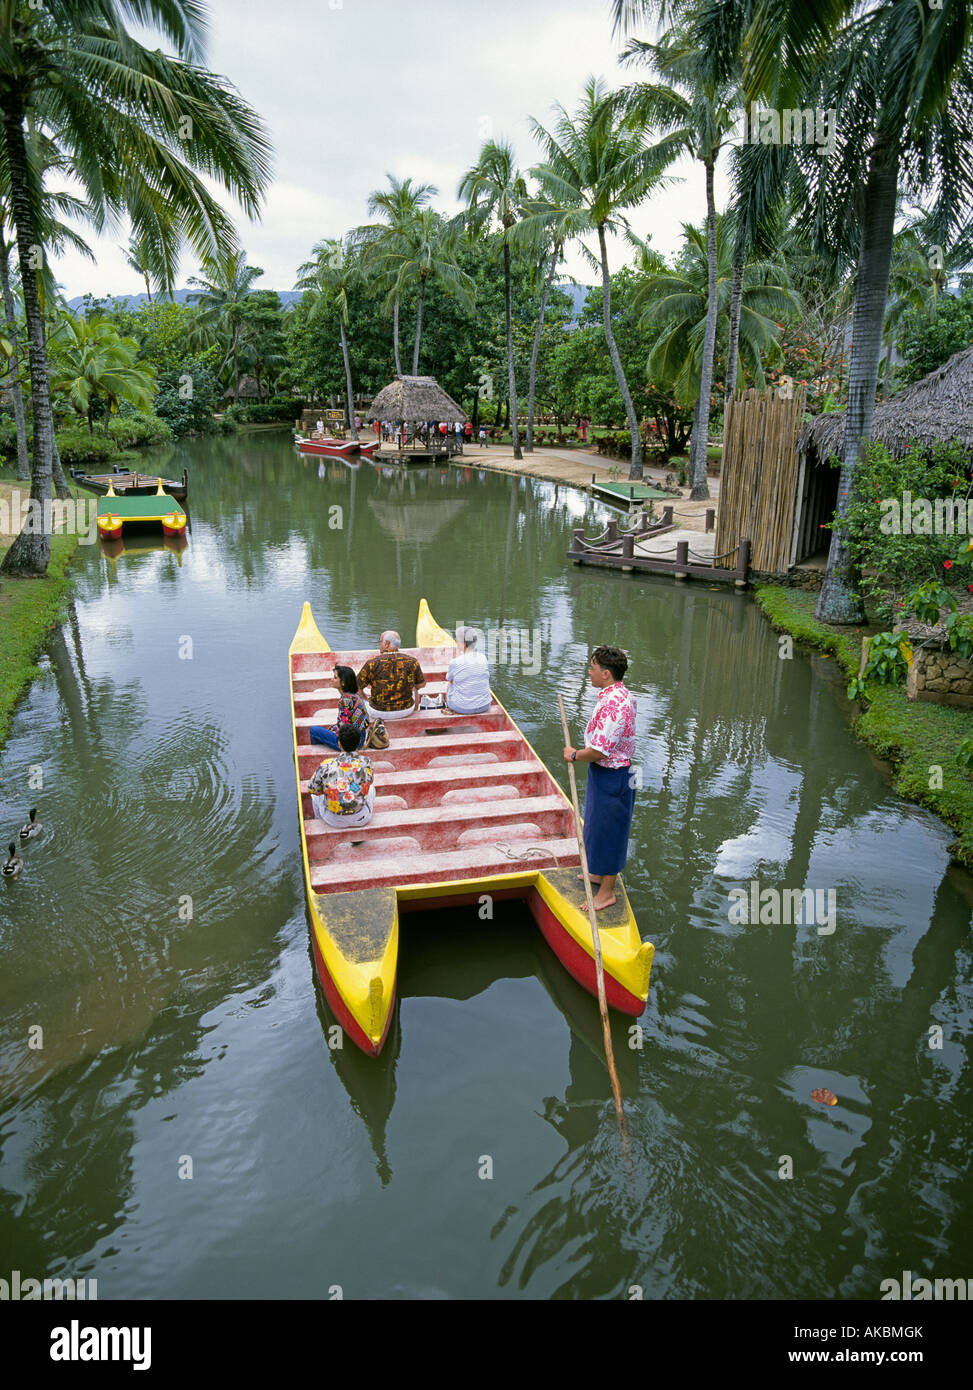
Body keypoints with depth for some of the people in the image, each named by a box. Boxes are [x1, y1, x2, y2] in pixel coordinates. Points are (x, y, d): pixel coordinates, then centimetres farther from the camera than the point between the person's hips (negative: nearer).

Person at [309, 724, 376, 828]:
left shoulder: (327, 765, -15)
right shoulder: (366, 762, -11)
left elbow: (312, 789, -2)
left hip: (334, 822, -1)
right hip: (361, 820, 1)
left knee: (316, 794, 29)